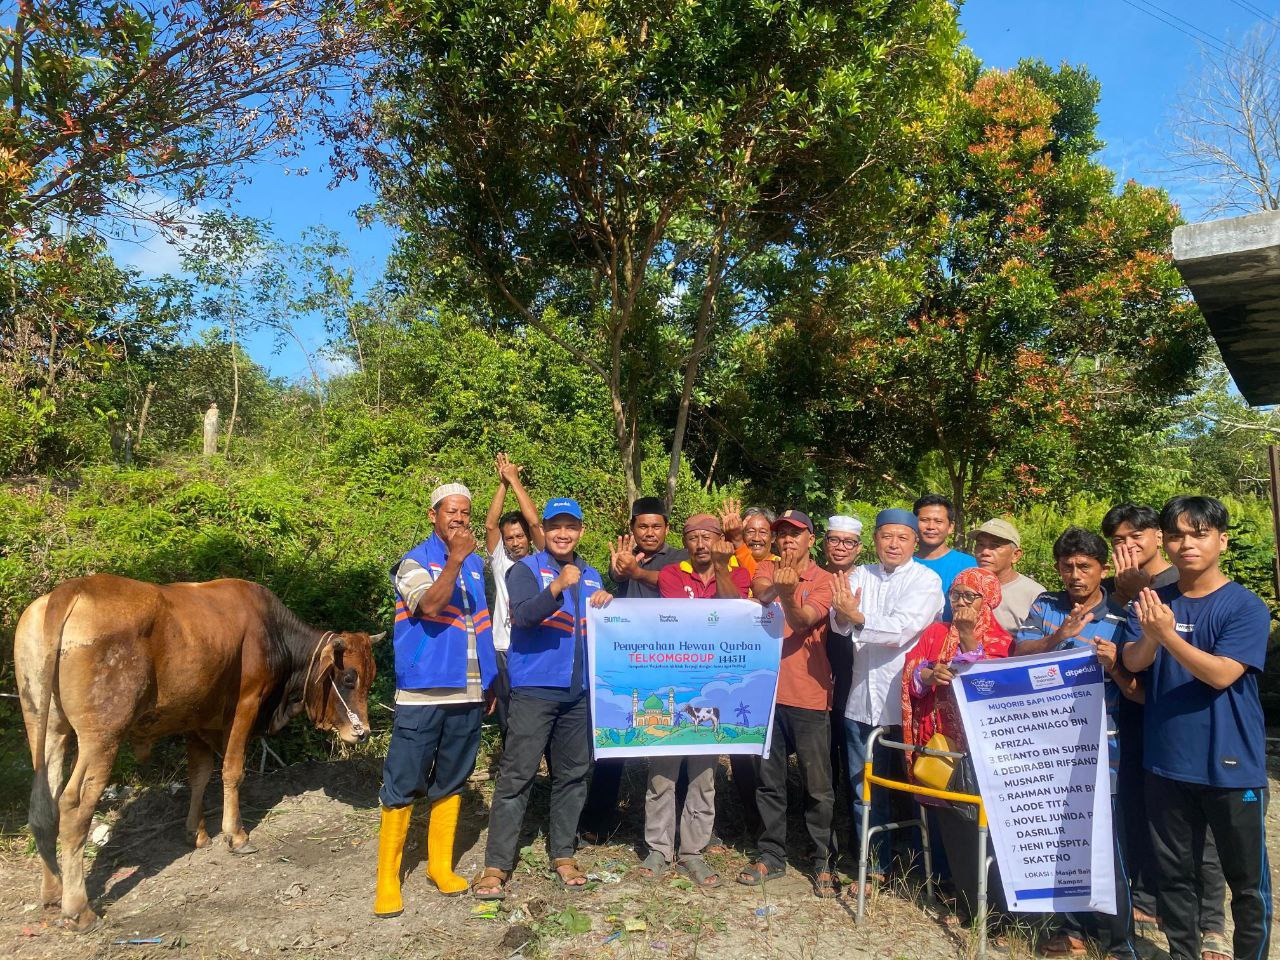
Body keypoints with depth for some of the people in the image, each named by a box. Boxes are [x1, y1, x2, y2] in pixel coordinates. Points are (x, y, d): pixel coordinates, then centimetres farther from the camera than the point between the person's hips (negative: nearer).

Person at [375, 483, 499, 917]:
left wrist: (490, 681, 15)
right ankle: (387, 879, 10)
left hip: (468, 694, 5)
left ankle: (440, 865, 26)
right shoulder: (414, 562, -3)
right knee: (403, 786, -1)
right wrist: (455, 559, -27)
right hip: (422, 693, -5)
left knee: (451, 783, 14)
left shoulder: (477, 564, 12)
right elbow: (430, 606, -21)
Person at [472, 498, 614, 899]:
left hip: (578, 690, 5)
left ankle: (562, 853, 25)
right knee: (516, 776, -4)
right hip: (534, 689, -5)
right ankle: (496, 865, 3)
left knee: (572, 775, 11)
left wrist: (606, 604, -4)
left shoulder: (591, 575, 13)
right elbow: (522, 615, -20)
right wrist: (557, 587, -35)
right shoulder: (526, 570, -3)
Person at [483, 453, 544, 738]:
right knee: (508, 723, 7)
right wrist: (503, 483, -6)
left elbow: (535, 522, -7)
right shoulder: (500, 562, 11)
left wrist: (515, 480, -5)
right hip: (504, 651, 2)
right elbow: (490, 525, -1)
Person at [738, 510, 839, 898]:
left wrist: (787, 593, -39)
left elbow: (802, 622, -19)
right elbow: (760, 592, -16)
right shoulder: (767, 568, 6)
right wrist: (777, 585, -38)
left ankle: (822, 863, 20)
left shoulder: (824, 581, -4)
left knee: (817, 786, 5)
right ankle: (772, 855, 28)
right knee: (769, 780, 13)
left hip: (809, 695, -3)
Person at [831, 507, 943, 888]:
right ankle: (874, 867, 28)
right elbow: (839, 623, -7)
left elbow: (902, 629, -18)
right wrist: (843, 613, -28)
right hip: (862, 701, 4)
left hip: (906, 703, -4)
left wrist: (857, 617, -26)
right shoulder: (859, 575, 7)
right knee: (865, 792, 12)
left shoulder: (926, 581, -5)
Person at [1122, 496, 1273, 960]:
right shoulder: (1152, 601, 2)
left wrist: (1168, 635, -31)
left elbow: (1221, 674, -19)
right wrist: (1150, 635, -29)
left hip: (1231, 766, -3)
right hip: (1166, 763, 3)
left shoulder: (1246, 606, -9)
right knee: (1174, 873, 15)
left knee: (1247, 879, 10)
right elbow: (1133, 662, -9)